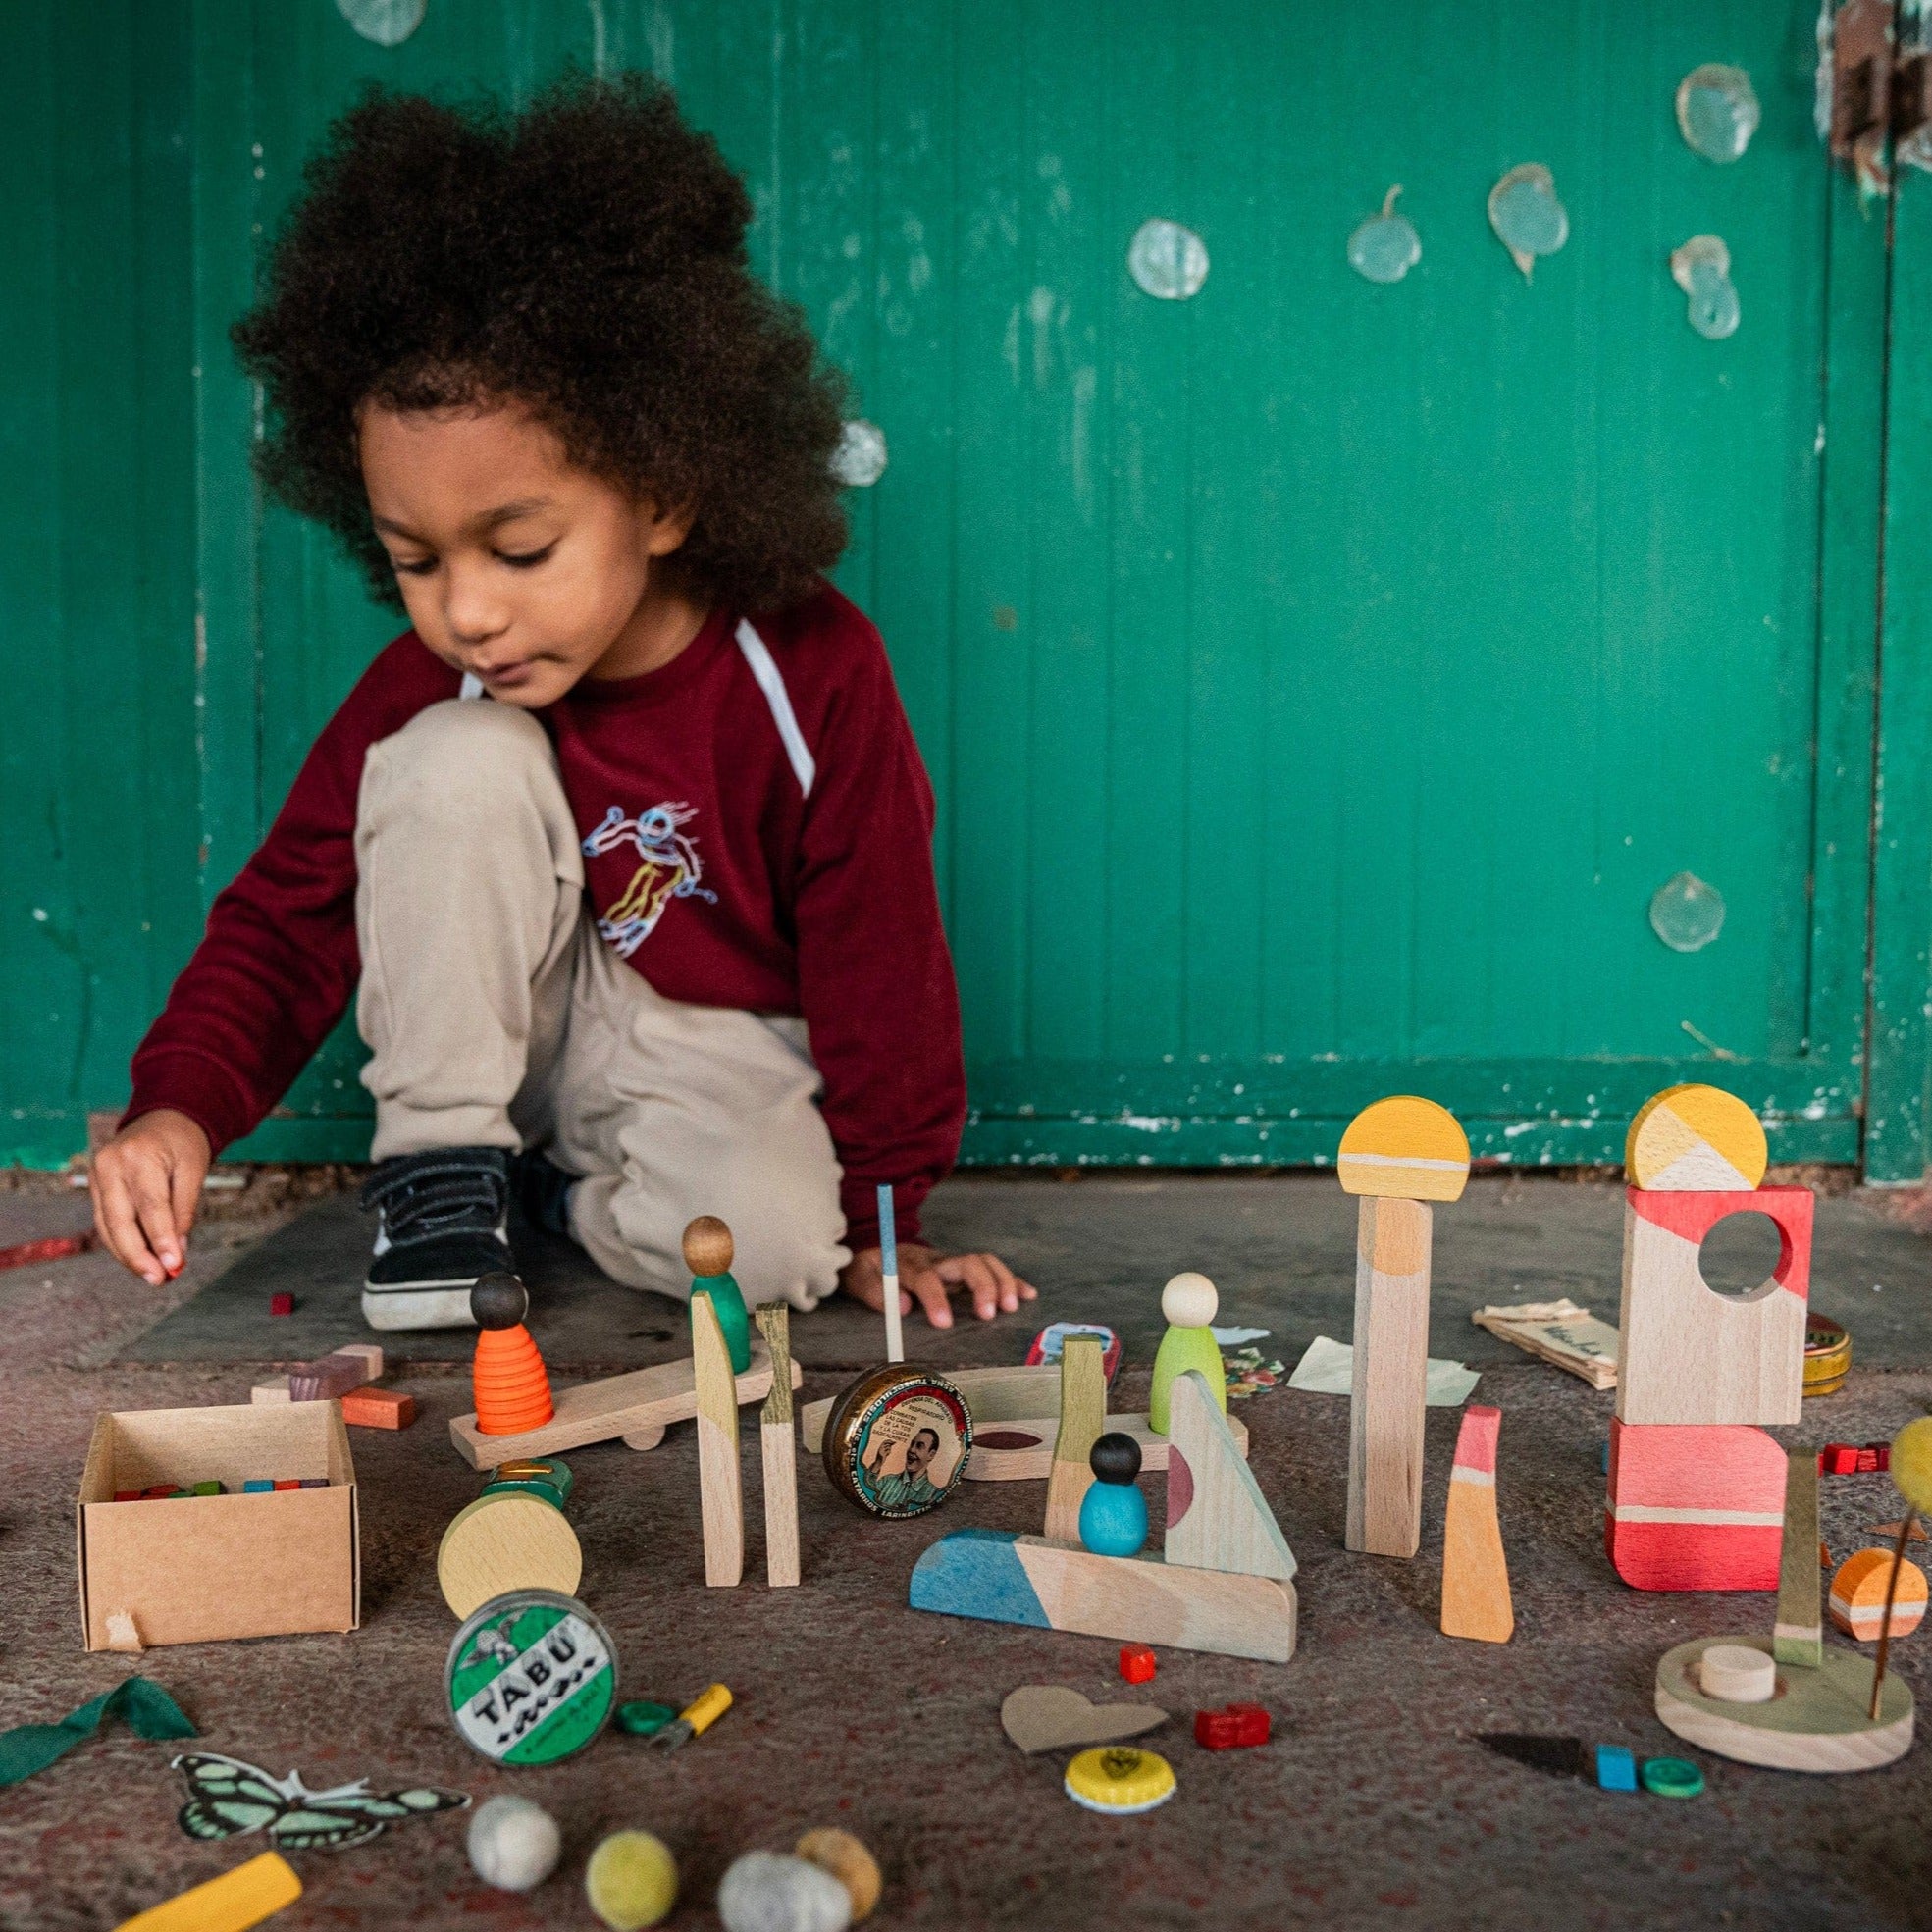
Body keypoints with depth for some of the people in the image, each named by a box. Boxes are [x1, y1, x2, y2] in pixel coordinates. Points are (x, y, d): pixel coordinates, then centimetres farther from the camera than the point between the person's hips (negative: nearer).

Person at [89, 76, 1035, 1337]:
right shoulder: (425, 686, -14)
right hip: (513, 1019, 2)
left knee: (775, 1241, -34)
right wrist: (181, 1106, -26)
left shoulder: (816, 675, -22)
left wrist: (878, 1219, -7)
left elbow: (878, 957, -13)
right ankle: (444, 1160, -10)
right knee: (458, 760, -26)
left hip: (729, 1052, -1)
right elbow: (291, 917, -8)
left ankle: (565, 1195, 2)